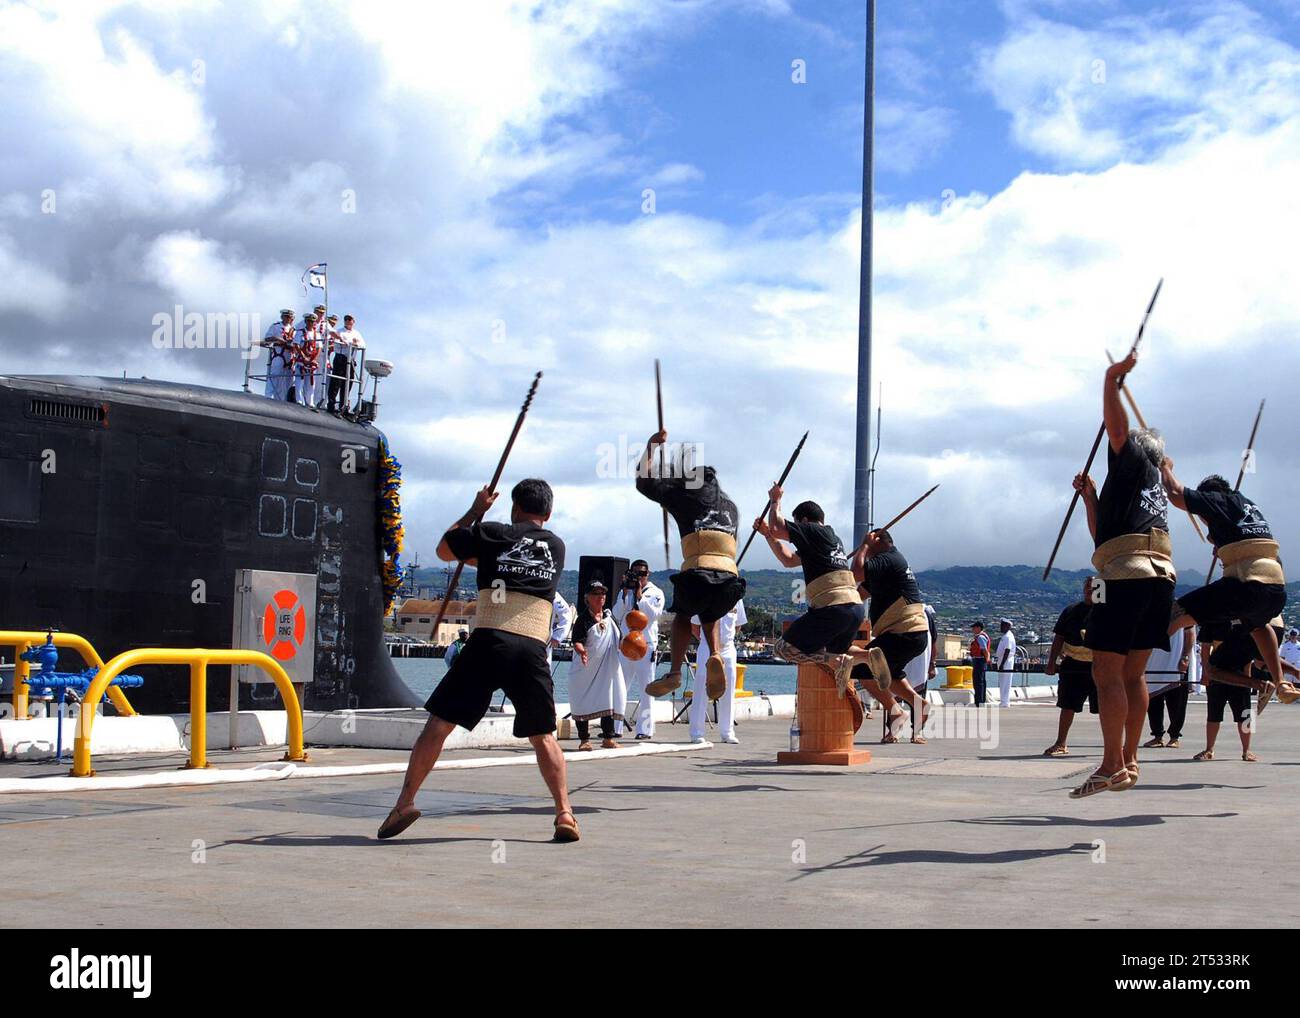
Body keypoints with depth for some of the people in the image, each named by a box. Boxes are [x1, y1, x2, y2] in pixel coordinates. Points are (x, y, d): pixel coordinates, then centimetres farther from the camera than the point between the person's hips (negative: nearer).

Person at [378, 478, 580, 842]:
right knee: (543, 735, 13)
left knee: (439, 723, 4)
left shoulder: (492, 534, 9)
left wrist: (475, 510, 35)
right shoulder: (557, 547, 18)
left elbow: (444, 549, 26)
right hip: (533, 648, 2)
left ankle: (405, 801, -1)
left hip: (488, 641, -2)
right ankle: (564, 812, 2)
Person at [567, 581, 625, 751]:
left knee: (609, 701, 7)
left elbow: (619, 641, 16)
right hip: (586, 668, -5)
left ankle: (608, 738, 17)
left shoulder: (609, 617, 8)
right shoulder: (583, 619, -9)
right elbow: (577, 641, -19)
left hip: (607, 669, 5)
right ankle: (584, 740, 9)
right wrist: (581, 651, -39)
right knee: (583, 703, 0)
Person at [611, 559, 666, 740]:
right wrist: (625, 593, -5)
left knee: (646, 688, -3)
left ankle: (645, 729, 0)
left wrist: (639, 596, -13)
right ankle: (615, 728, 10)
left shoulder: (656, 593, 5)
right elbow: (617, 615, 3)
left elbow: (654, 615, -10)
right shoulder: (624, 592, 14)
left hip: (646, 645, -3)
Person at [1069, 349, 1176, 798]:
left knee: (1107, 673, -10)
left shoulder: (1135, 464, 8)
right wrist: (1090, 495, 34)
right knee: (1133, 673, 10)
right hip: (1160, 577, 9)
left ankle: (1112, 766, -16)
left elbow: (1117, 429, -8)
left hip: (1127, 576, -9)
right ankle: (1129, 762, 11)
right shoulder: (1156, 488, 30)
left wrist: (1112, 378, -4)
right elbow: (1102, 534, 34)